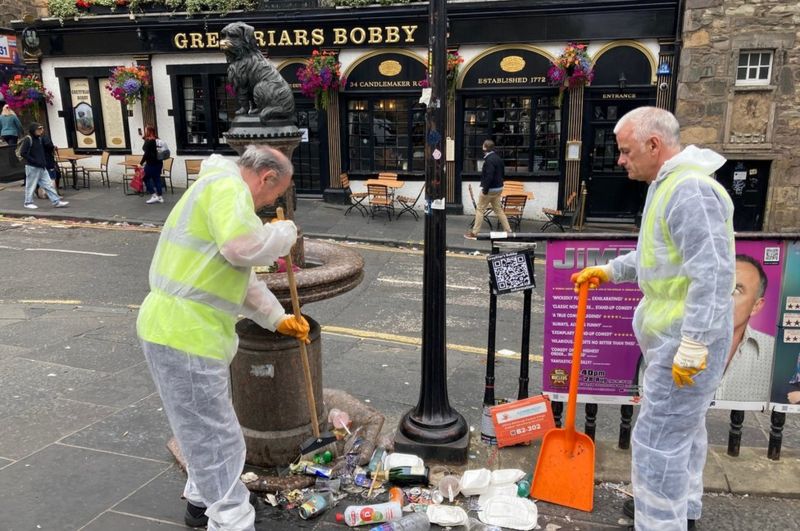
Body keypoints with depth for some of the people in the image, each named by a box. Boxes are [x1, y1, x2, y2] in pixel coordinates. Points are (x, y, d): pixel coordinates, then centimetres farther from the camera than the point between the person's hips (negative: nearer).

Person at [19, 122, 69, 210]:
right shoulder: (28, 140, -12)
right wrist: (34, 161, -20)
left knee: (48, 184, 4)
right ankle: (28, 203, 17)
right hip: (32, 167, -7)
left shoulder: (39, 139, 11)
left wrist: (44, 162, 7)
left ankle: (56, 202, 4)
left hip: (42, 167, 7)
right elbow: (23, 153, -17)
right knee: (31, 186, 4)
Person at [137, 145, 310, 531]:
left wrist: (278, 319, 30)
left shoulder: (222, 190, 21)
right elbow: (244, 247, -32)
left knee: (206, 429, 25)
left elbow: (242, 278, 27)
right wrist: (285, 233, -11)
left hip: (183, 331, 11)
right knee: (217, 440, -1)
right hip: (183, 336, -11)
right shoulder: (227, 185, -13)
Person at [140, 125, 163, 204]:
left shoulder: (148, 141, -14)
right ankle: (159, 197, 10)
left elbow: (146, 153, -19)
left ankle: (154, 196, 0)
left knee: (146, 178, 6)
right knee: (157, 179, 10)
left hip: (151, 163, -7)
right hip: (159, 162, 7)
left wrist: (141, 163, -13)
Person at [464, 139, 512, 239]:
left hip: (490, 189, -9)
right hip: (498, 188, 9)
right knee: (498, 209, 15)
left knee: (479, 209, 0)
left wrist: (485, 189, -21)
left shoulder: (489, 160, -19)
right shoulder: (498, 158, 10)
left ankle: (474, 233, 3)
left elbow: (489, 176, -25)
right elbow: (502, 173, 18)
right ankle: (508, 230, 14)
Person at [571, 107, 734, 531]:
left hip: (685, 338, -11)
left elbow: (713, 275, -28)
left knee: (658, 437, -3)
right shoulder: (669, 184, 12)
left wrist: (692, 345, -28)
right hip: (675, 333, 11)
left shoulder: (690, 191, -23)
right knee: (683, 425, 23)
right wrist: (609, 271, 18)